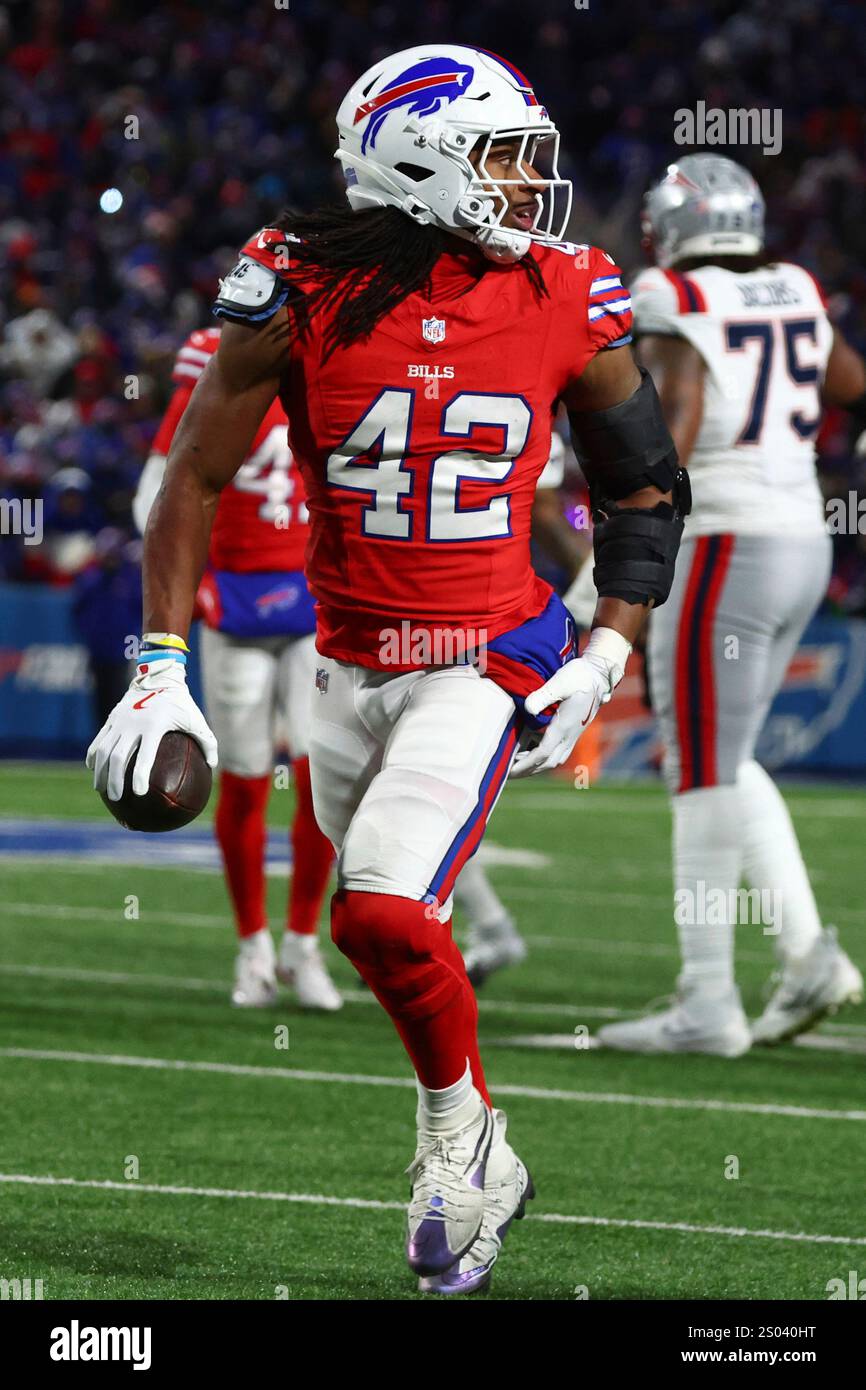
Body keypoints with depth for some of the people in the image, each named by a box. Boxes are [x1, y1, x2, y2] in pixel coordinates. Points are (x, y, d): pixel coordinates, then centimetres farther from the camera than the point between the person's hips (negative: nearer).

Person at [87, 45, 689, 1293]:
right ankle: (473, 1162, 34)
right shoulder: (305, 296, -9)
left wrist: (603, 664, -1)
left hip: (488, 663, -2)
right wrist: (161, 672, -7)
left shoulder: (568, 309, -6)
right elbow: (195, 479, -2)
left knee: (384, 914, -19)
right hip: (352, 665, 3)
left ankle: (460, 1130, 6)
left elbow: (647, 493, 8)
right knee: (383, 922, 14)